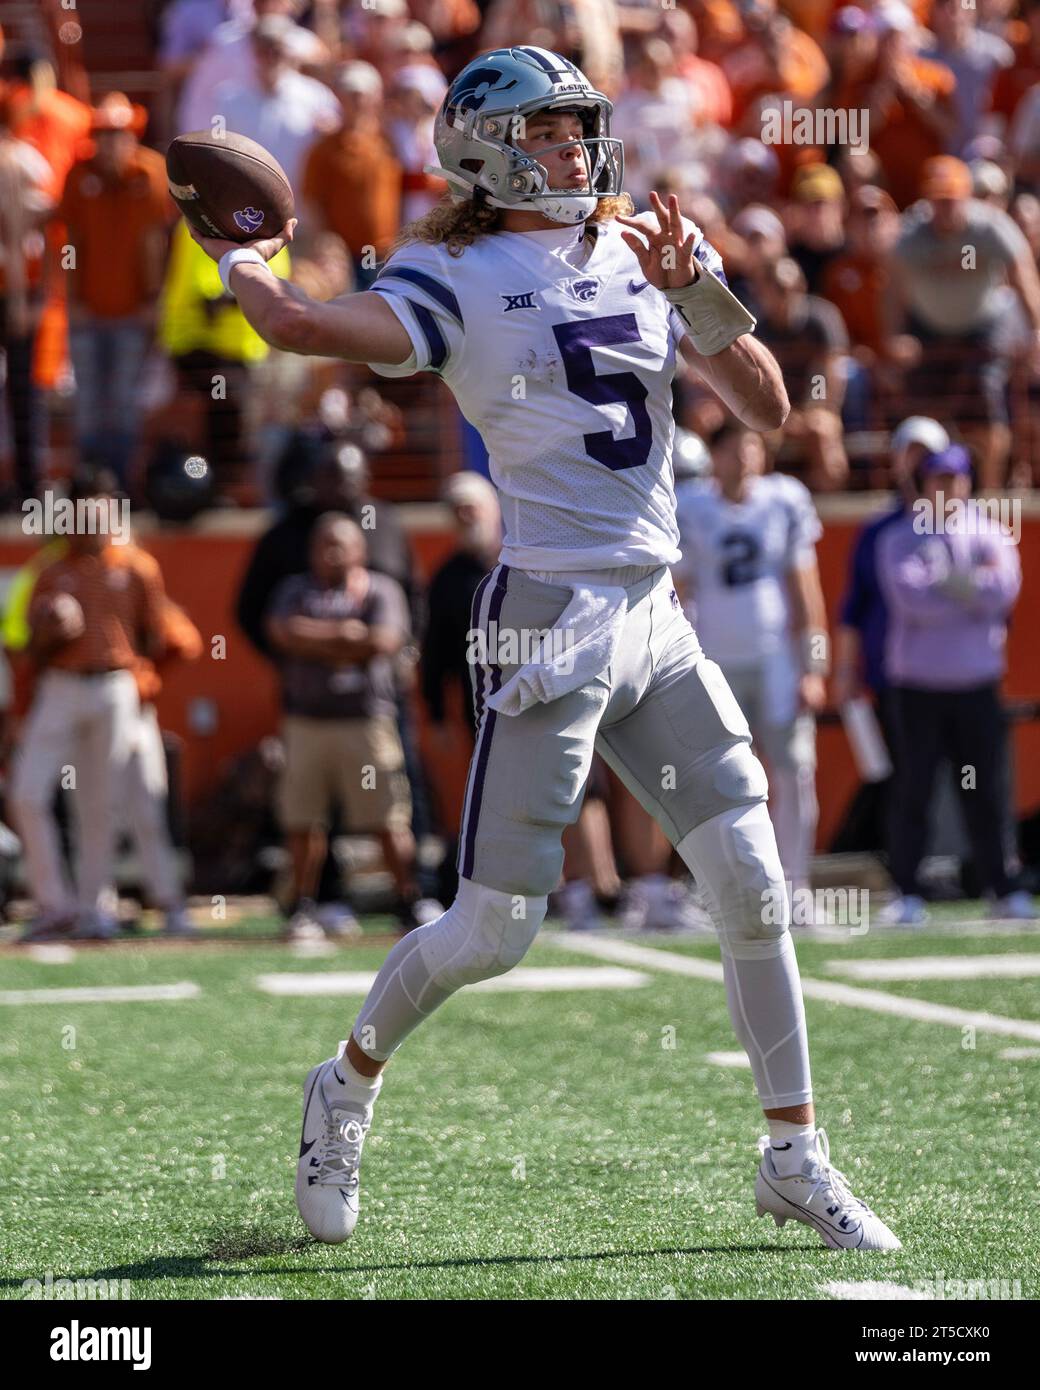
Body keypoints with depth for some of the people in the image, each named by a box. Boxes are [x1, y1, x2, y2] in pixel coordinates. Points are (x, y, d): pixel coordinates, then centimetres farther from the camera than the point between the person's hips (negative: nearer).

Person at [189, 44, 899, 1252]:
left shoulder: (639, 255, 13)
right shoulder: (454, 278, -5)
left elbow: (766, 408, 11)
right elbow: (301, 325, -21)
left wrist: (700, 294, -4)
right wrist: (239, 259, 0)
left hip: (657, 620, 6)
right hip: (550, 619, -6)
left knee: (756, 891, 2)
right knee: (491, 934, -3)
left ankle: (794, 1157, 14)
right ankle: (347, 1085, 23)